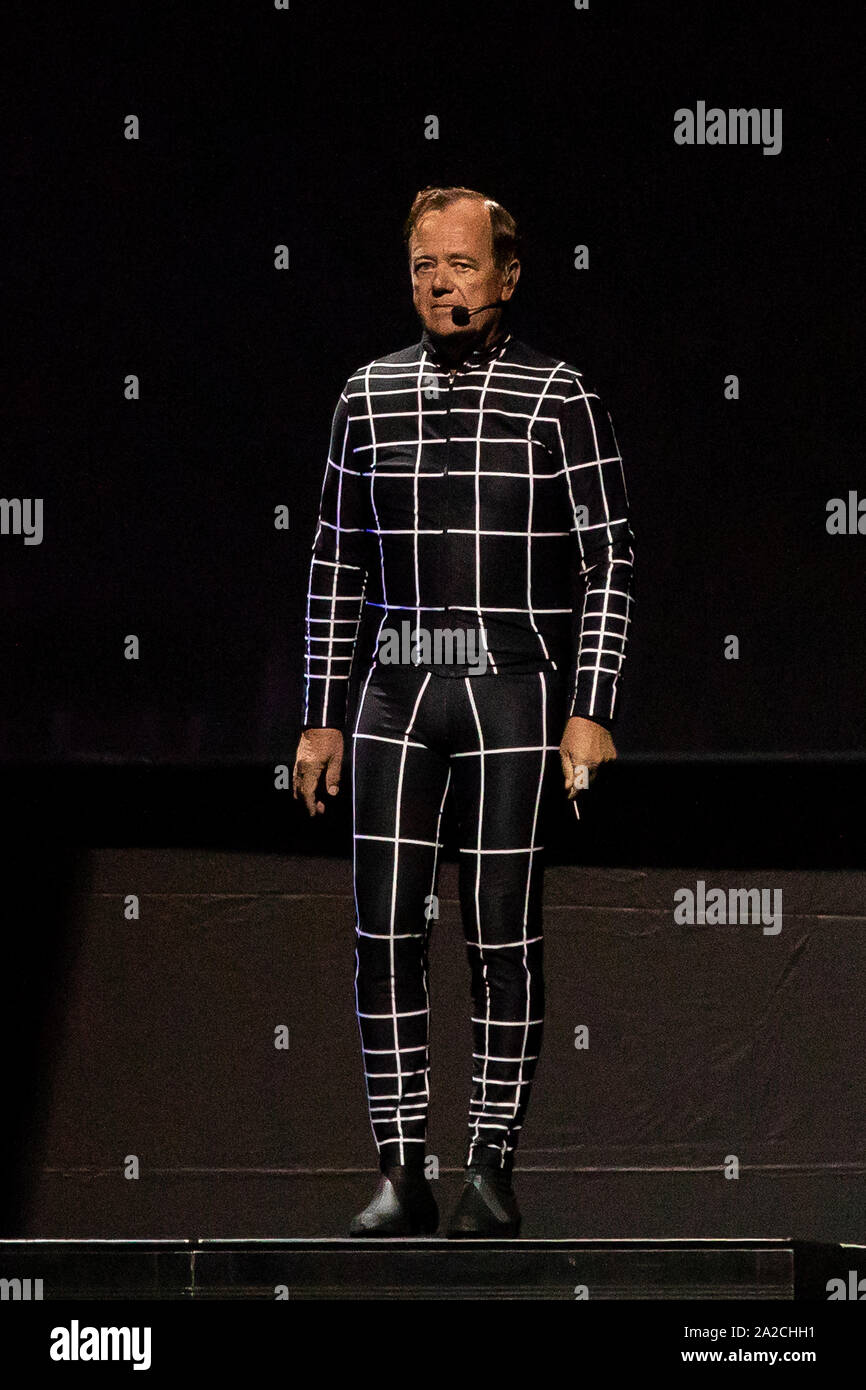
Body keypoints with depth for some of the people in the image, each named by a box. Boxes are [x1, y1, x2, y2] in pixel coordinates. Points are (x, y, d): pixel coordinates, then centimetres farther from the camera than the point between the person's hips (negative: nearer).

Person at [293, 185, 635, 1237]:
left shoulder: (560, 400, -1)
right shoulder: (368, 398, 9)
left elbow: (610, 561, -2)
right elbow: (337, 563, 14)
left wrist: (591, 711, -9)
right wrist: (319, 717, 10)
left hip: (518, 688, -3)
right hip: (398, 689, 3)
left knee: (503, 938, -2)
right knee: (386, 936, -2)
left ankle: (491, 1167, 6)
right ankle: (401, 1177, 3)